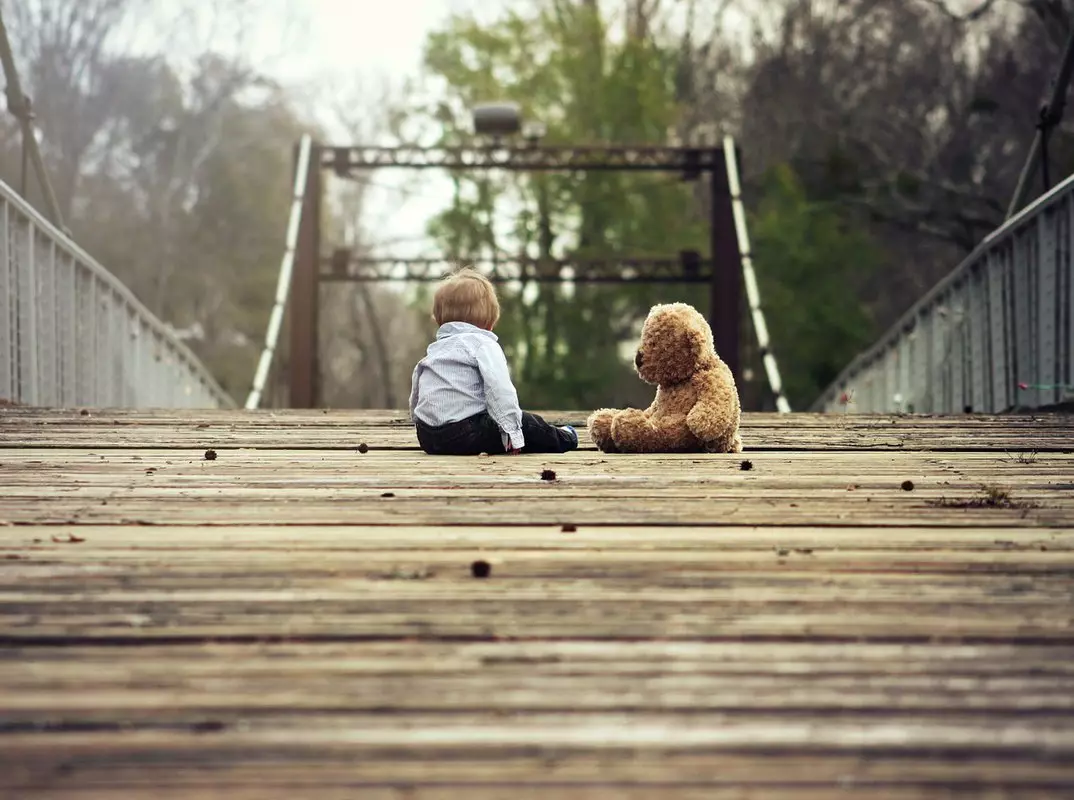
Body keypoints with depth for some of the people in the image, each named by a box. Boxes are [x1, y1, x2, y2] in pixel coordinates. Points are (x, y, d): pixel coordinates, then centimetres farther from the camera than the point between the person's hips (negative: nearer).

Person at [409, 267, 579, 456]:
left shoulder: (433, 350, 20)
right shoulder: (483, 344, -4)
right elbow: (499, 389, -16)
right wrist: (511, 429, -14)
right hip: (464, 436, -8)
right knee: (526, 424, 10)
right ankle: (563, 440, 31)